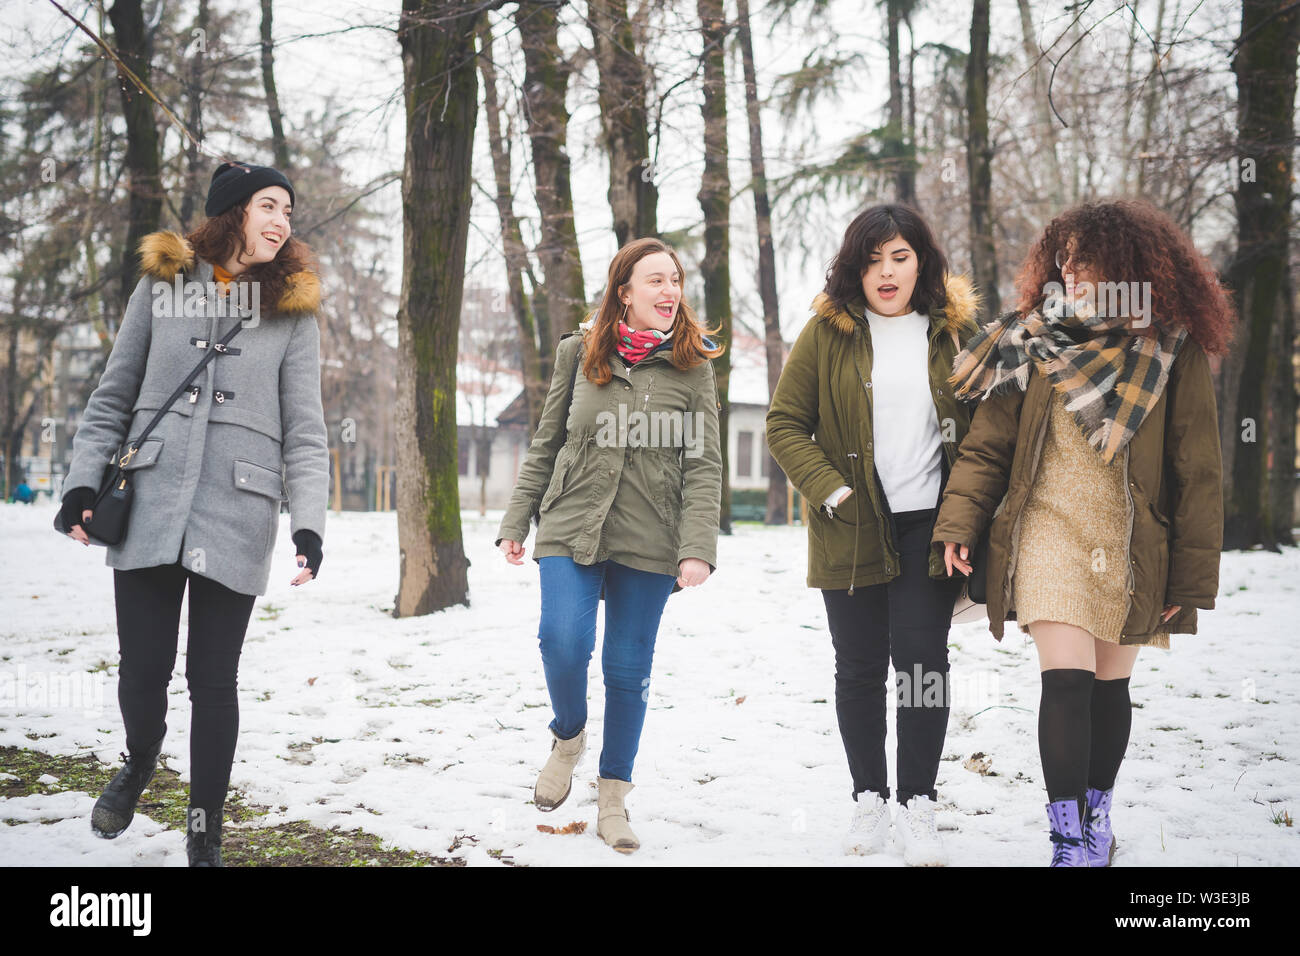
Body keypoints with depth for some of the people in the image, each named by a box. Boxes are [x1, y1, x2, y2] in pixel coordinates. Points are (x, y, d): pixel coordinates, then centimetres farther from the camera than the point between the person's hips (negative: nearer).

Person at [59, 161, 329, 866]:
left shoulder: (293, 310, 5)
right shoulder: (162, 285, 7)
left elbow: (305, 432, 2)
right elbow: (113, 397, 12)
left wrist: (309, 524, -10)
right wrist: (83, 480, 1)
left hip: (237, 518, -1)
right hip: (149, 508, 1)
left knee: (213, 678, 1)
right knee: (143, 665, 2)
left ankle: (205, 834, 16)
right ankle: (139, 763, 36)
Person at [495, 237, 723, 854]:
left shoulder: (691, 365, 2)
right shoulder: (578, 354, 6)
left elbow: (703, 465, -2)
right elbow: (545, 447, 12)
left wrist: (698, 548, -12)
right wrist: (516, 523, 8)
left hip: (648, 544, 0)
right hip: (571, 528, 0)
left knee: (628, 668, 4)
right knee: (563, 640, -19)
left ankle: (612, 801, 20)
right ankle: (568, 738, 13)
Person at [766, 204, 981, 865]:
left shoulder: (955, 331, 5)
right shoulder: (827, 332, 2)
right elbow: (784, 424, 2)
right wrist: (831, 493, -10)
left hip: (929, 524, 0)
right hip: (852, 530, 1)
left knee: (921, 656, -10)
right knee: (859, 667, 7)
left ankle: (918, 810, -3)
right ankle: (869, 803, 20)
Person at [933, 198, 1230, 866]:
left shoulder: (1172, 353, -3)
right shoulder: (1033, 342, 1)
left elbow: (1197, 471, -3)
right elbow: (988, 443, 3)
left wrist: (1192, 576, -6)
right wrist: (959, 522, -10)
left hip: (1131, 547, 1)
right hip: (1050, 536, 0)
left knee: (1110, 687, 12)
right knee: (1066, 682, -12)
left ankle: (1097, 820, 32)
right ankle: (1071, 842, -9)